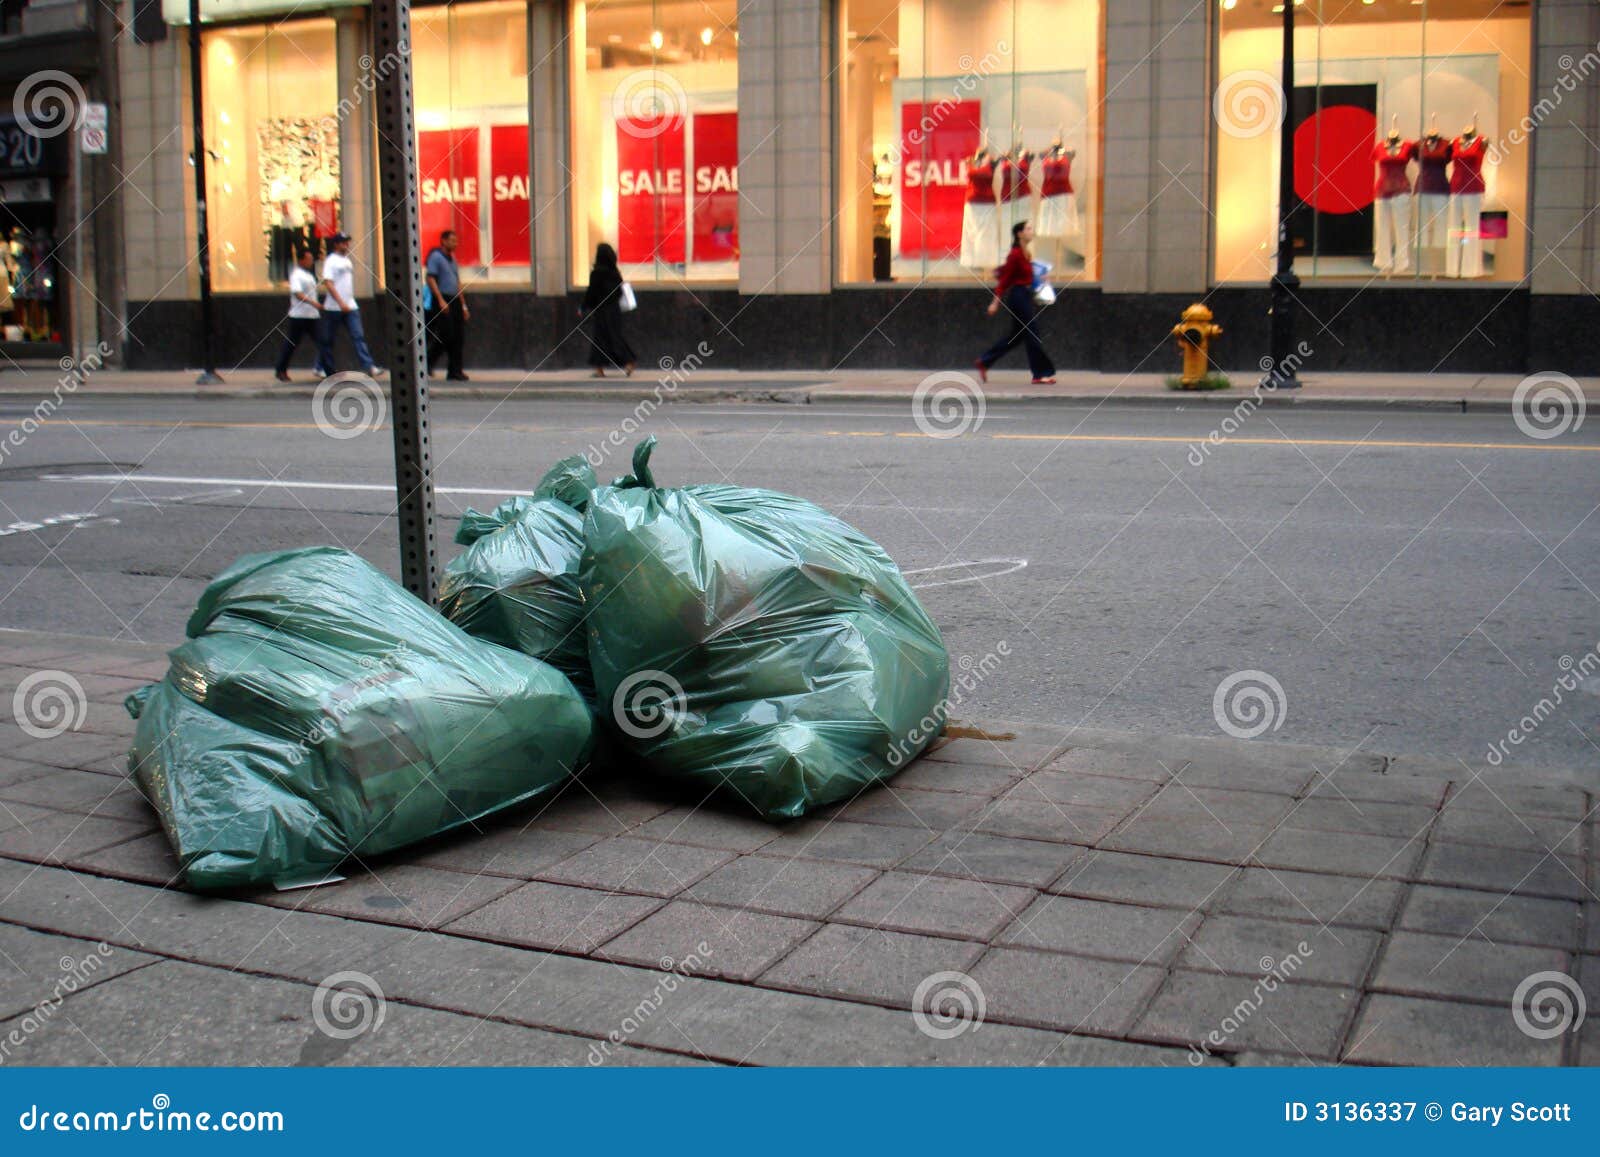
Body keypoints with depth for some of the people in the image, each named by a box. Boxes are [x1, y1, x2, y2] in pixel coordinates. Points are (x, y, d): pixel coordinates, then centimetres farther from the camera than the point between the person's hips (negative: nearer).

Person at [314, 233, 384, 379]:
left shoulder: (348, 260, 15)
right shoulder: (330, 261, -7)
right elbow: (328, 283, -15)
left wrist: (349, 302, 16)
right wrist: (341, 302, -22)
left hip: (350, 306, 6)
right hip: (333, 307, -6)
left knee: (358, 336, -5)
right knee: (327, 339, 5)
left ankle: (369, 367, -14)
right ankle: (322, 367, 18)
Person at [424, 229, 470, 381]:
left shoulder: (452, 259, 20)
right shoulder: (436, 257, -5)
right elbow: (430, 278, -13)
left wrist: (463, 305, 19)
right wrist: (441, 300, -19)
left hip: (454, 301, 8)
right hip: (442, 301, -8)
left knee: (458, 337, 3)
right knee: (446, 335, -12)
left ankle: (455, 371, 6)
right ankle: (427, 362, 4)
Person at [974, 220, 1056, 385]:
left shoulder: (1026, 254, 11)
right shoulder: (1015, 254, -15)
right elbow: (1004, 279, -14)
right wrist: (995, 302, -14)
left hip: (1025, 296, 10)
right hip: (1018, 296, -10)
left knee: (1017, 335, 14)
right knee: (1031, 335, -4)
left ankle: (984, 362, 20)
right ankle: (1041, 374, 2)